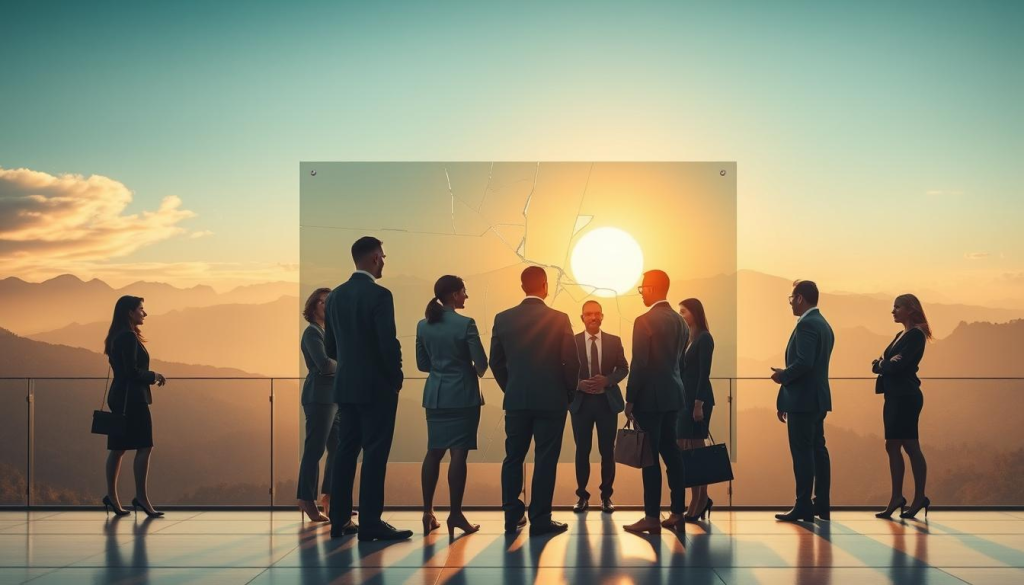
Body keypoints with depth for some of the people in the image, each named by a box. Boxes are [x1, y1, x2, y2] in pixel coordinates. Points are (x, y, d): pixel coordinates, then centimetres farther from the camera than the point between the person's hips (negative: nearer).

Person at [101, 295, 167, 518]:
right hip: (131, 398, -10)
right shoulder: (128, 336, -15)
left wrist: (151, 376, 12)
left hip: (121, 398, 10)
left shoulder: (117, 337, 16)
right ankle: (141, 497, -5)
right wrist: (154, 376, -6)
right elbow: (132, 371, -20)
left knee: (118, 448, 11)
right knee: (144, 448, -6)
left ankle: (111, 496, 14)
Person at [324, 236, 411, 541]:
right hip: (376, 386, -7)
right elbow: (389, 343, -17)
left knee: (346, 450, 11)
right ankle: (370, 523, -1)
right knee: (375, 453, -3)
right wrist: (397, 378, -3)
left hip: (345, 385, 7)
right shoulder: (379, 295, -14)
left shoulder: (335, 295, 7)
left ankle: (340, 519, 15)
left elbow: (330, 344, 11)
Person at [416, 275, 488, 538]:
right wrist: (475, 372, 11)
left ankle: (428, 512, 13)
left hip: (435, 395, 5)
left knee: (434, 451, 11)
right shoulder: (466, 324, -12)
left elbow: (422, 363, 10)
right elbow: (481, 362, -10)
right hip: (462, 395, -5)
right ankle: (455, 514, -1)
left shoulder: (423, 325, 4)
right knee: (459, 452, -3)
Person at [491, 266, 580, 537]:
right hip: (551, 400, -3)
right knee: (545, 460, 3)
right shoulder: (559, 319, -8)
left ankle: (513, 517, 15)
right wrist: (569, 392, 6)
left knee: (513, 458, 12)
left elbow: (496, 362, 4)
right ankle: (540, 521, 4)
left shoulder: (503, 319, 0)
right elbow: (571, 362, -9)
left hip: (516, 401, 3)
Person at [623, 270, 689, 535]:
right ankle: (678, 513, 16)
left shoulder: (645, 321, -14)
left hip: (650, 396, -8)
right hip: (673, 394, 8)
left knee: (650, 456, -4)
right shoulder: (680, 321, 10)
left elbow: (639, 364, -16)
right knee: (671, 453, 12)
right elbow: (678, 359, 14)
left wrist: (630, 400, -9)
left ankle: (652, 518, -1)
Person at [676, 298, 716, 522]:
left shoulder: (704, 338, -8)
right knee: (684, 451, 6)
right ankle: (697, 500, 12)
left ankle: (702, 499, 4)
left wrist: (699, 403, -20)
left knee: (697, 449, -4)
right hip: (684, 398, 8)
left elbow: (704, 373, -15)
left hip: (698, 398, -8)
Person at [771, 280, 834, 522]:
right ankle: (821, 505, 16)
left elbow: (804, 362, -26)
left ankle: (803, 507, -4)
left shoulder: (806, 324, -15)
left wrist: (783, 375, -7)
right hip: (818, 398, 10)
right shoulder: (823, 325, 16)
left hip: (803, 399, -10)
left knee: (802, 452, -6)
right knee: (817, 449, 11)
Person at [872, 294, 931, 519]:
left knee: (911, 447, -4)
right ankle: (897, 497, 11)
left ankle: (920, 497, 3)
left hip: (905, 397, -9)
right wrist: (882, 364, -7)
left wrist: (880, 365, -1)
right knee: (893, 447, 8)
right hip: (894, 396, 9)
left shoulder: (915, 334, -10)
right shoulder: (901, 335, 18)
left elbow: (898, 365, -19)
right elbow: (888, 363, 14)